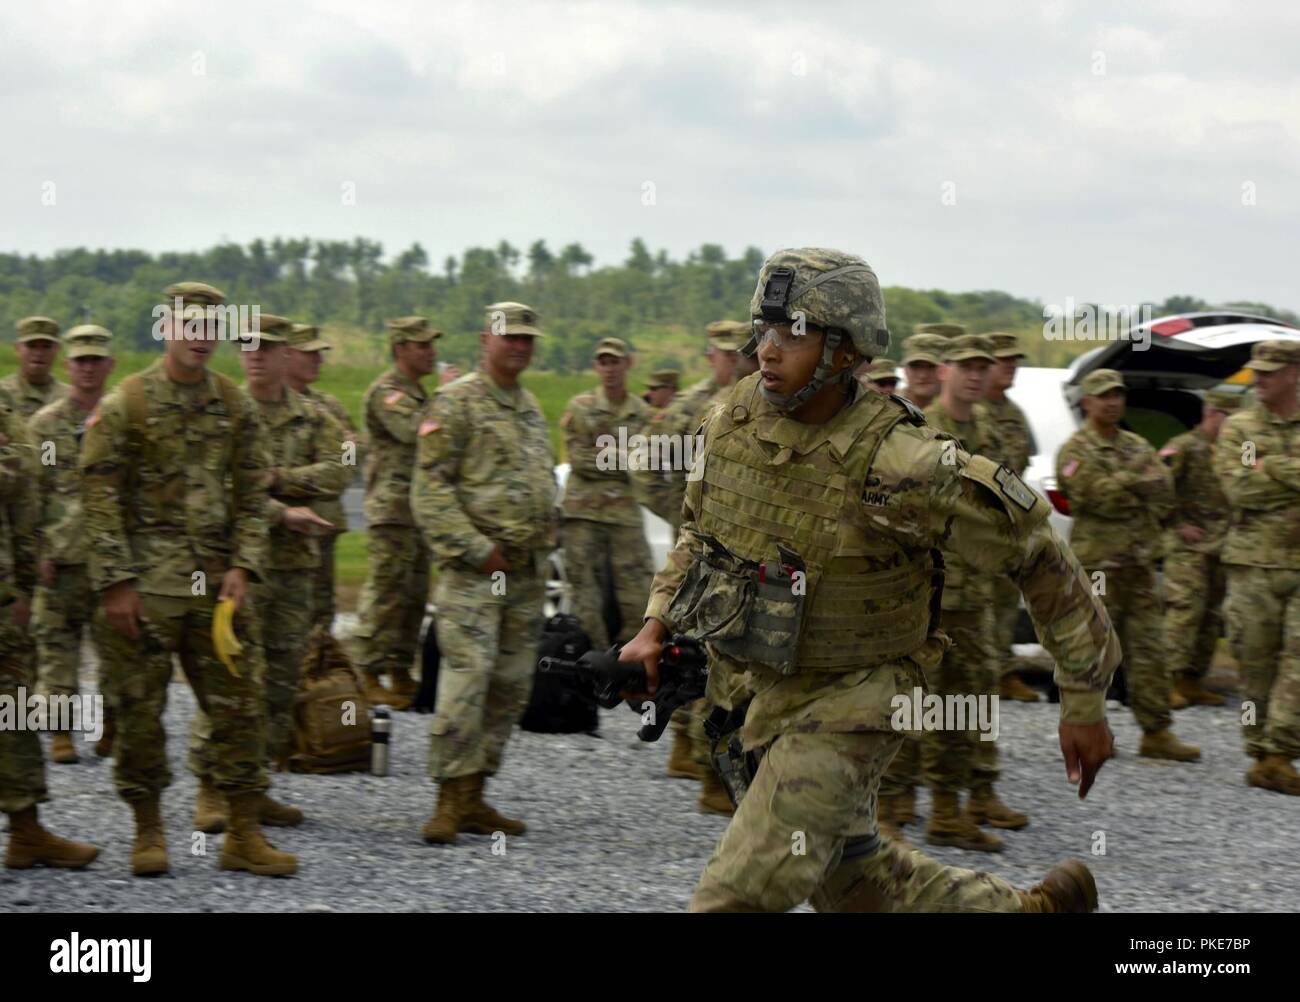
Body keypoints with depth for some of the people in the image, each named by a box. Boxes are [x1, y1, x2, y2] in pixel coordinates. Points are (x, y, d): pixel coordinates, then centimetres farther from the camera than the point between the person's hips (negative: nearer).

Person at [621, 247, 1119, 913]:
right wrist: (656, 626, -2)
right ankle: (1027, 911, 41)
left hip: (851, 703, -7)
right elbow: (701, 529, 13)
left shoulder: (900, 465, -27)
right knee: (849, 879, 21)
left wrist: (1085, 705, -11)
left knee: (735, 896, -15)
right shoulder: (736, 419, -8)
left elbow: (1040, 558, -16)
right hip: (761, 689, 7)